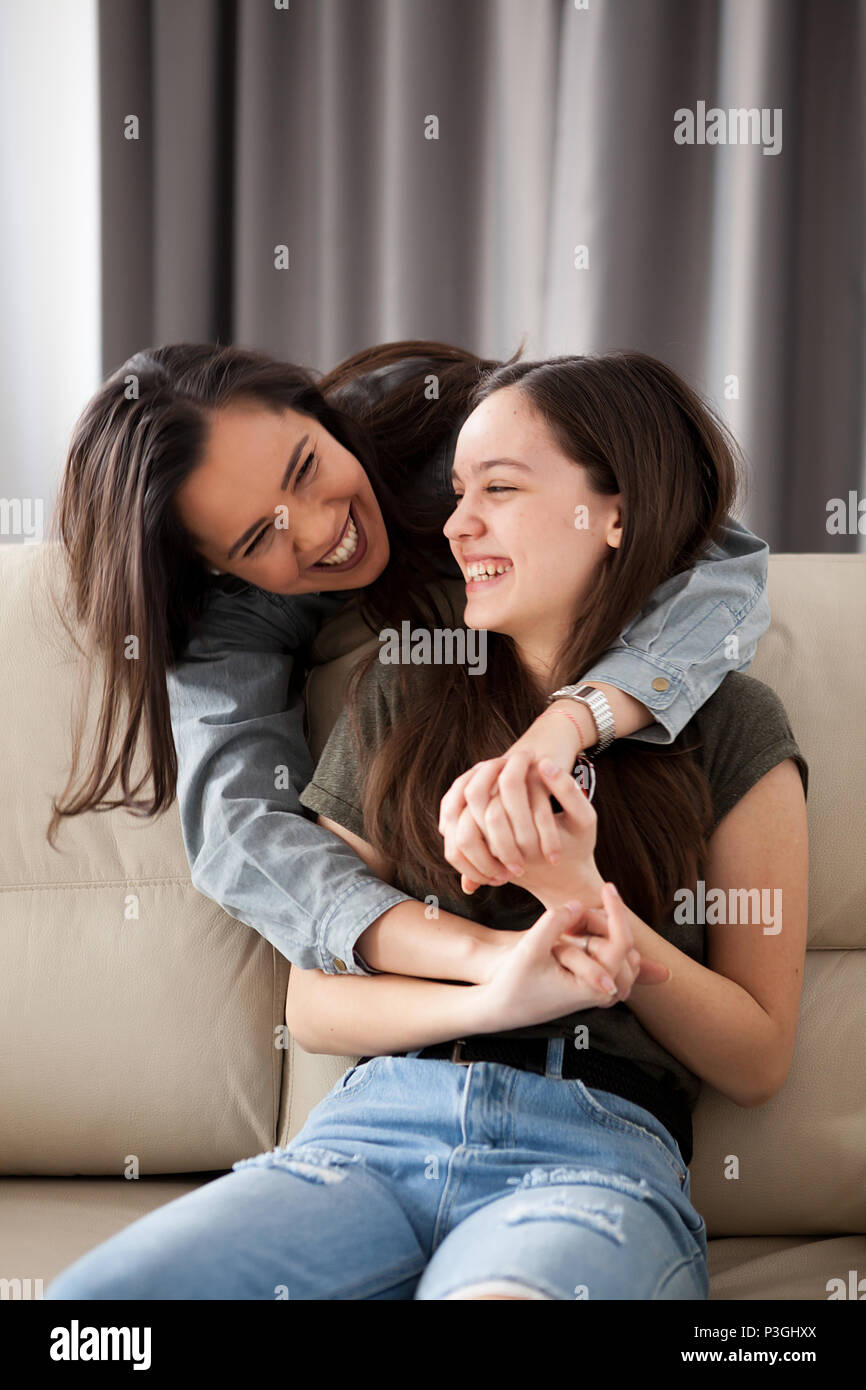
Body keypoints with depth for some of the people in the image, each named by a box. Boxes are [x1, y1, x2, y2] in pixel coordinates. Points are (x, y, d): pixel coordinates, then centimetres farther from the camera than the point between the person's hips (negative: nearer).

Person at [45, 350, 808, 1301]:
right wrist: (495, 995, -7)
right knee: (91, 1293, -26)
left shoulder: (727, 726, 9)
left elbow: (757, 1064, 9)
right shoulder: (400, 696, 17)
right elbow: (313, 1005, 13)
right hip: (377, 1127, 3)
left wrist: (583, 893, -6)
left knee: (498, 1292, -41)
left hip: (598, 1148, -3)